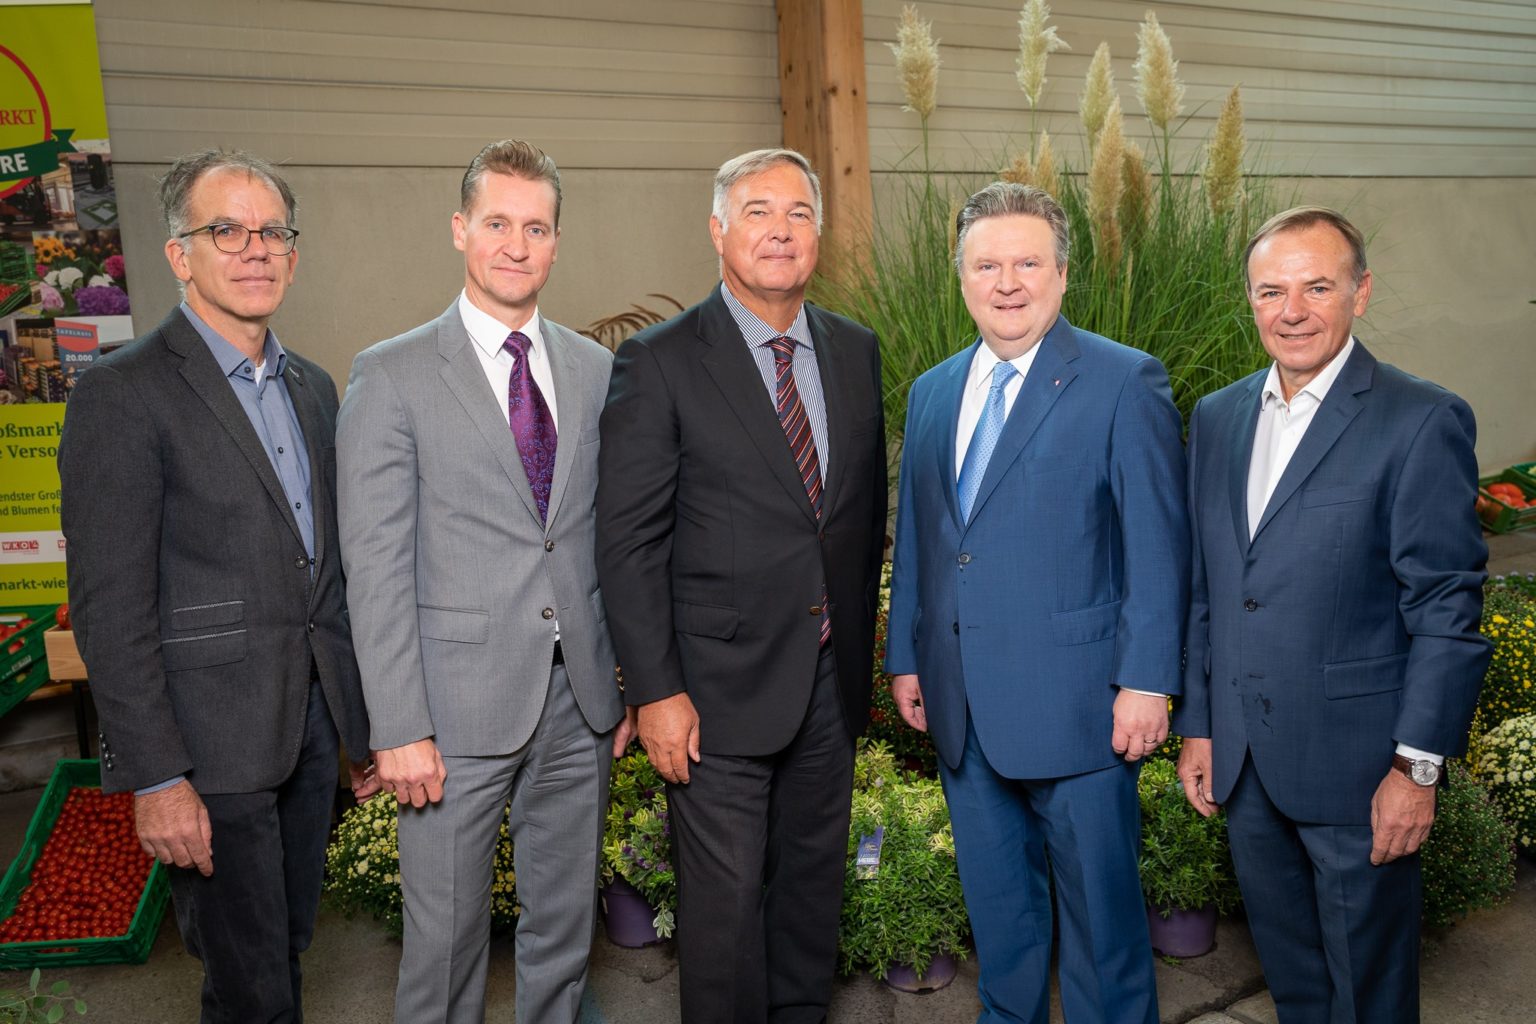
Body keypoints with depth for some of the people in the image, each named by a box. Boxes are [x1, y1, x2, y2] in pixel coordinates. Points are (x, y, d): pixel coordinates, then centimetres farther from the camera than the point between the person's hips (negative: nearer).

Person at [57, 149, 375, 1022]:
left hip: (312, 723, 6)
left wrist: (363, 718, 14)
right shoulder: (124, 393, -12)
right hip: (213, 744, -6)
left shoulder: (314, 387, 10)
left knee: (290, 946, 21)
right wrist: (156, 779, -16)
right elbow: (111, 609, -14)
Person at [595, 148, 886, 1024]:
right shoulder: (661, 362, -8)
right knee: (726, 898, 6)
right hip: (721, 686, -5)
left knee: (815, 882, 19)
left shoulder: (856, 351, 8)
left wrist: (863, 647, 12)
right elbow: (629, 544, -11)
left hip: (832, 679, 5)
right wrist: (655, 691, -14)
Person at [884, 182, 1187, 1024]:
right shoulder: (931, 393, 11)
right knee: (994, 900, 20)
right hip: (961, 705, 6)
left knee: (1098, 900, 10)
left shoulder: (1125, 383, -6)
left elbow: (1156, 543, -10)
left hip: (1075, 700, -5)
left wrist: (1146, 682, -13)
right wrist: (906, 657, 11)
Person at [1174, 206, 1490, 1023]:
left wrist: (1417, 766, -13)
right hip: (1243, 762, 5)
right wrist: (1196, 725, 10)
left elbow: (1447, 610, -11)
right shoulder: (1216, 417, 7)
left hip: (1355, 761, -5)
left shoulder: (1422, 421, -10)